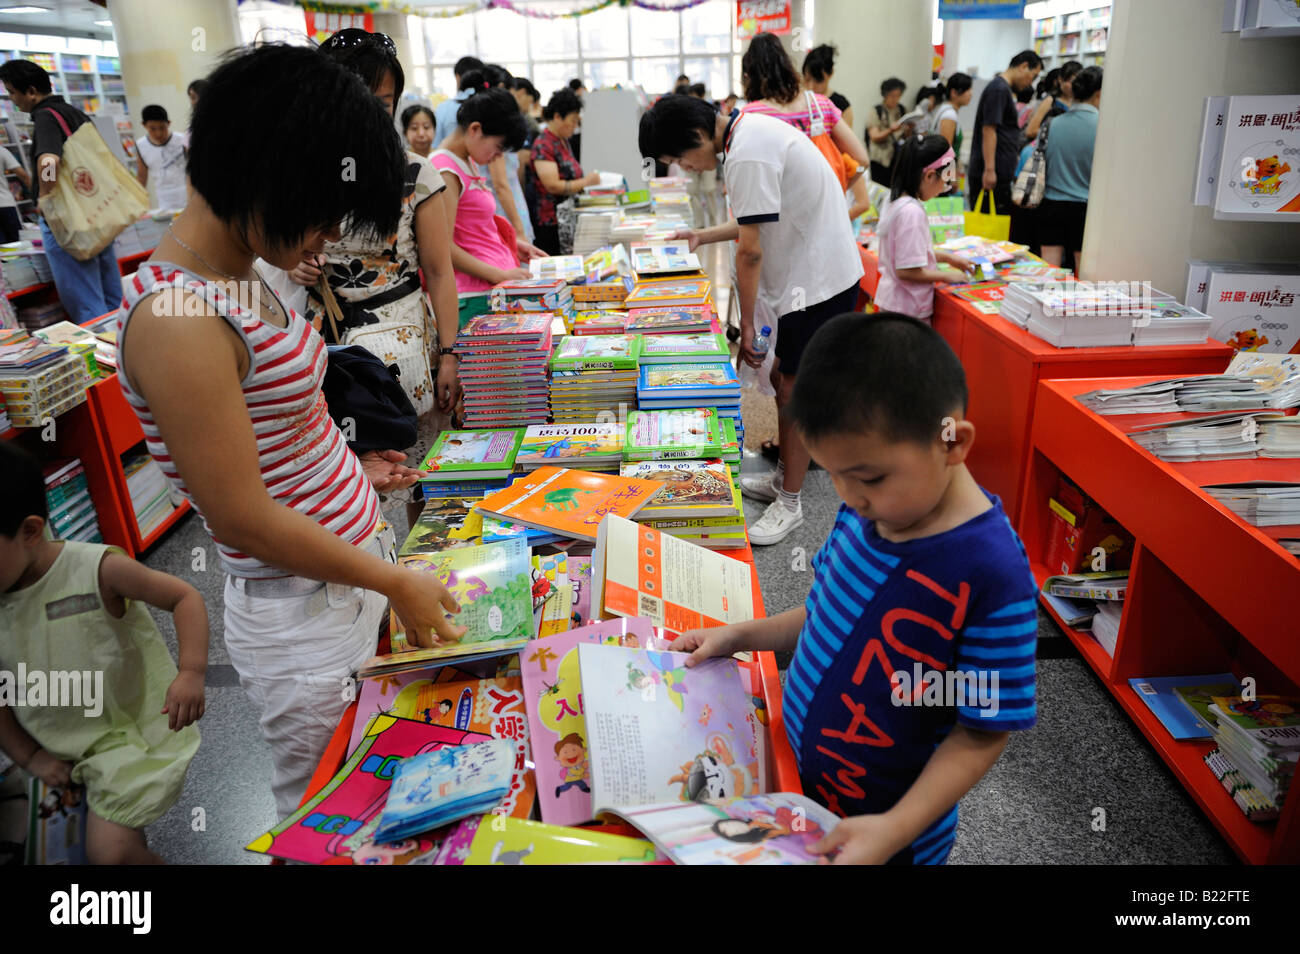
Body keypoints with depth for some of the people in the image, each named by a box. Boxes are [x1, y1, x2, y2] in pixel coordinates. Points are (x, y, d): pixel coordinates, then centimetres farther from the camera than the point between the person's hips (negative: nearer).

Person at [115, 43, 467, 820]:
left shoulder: (243, 276, 5)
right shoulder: (176, 318, -24)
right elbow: (242, 519, -22)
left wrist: (346, 467, 10)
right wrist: (396, 584, -15)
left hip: (357, 564, 8)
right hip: (306, 622, -8)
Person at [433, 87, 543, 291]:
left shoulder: (469, 162, 17)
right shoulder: (447, 173, -14)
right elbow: (444, 247, -20)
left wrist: (513, 244, 15)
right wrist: (501, 275, -22)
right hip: (480, 290, -9)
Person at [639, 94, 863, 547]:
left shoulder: (747, 155, -23)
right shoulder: (750, 128, 10)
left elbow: (750, 251, -20)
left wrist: (746, 323, -11)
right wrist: (702, 236, 20)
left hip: (818, 280, -10)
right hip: (814, 271, 10)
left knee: (794, 390, -4)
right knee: (784, 378, 16)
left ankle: (789, 504, 8)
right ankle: (784, 477, 31)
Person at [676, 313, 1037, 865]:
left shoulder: (992, 576, -29)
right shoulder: (867, 508, -9)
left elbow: (982, 734, -21)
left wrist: (896, 830, -27)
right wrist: (739, 636, 0)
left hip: (886, 826, -6)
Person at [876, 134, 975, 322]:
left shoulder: (896, 202, 7)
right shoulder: (912, 212, -22)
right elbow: (907, 271, -23)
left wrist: (949, 258, 16)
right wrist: (947, 276, -10)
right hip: (908, 311, -10)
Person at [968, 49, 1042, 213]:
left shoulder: (1005, 89, 22)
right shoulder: (999, 89, -9)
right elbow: (988, 131, -18)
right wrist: (989, 169, -23)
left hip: (1001, 173, 10)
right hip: (993, 174, -10)